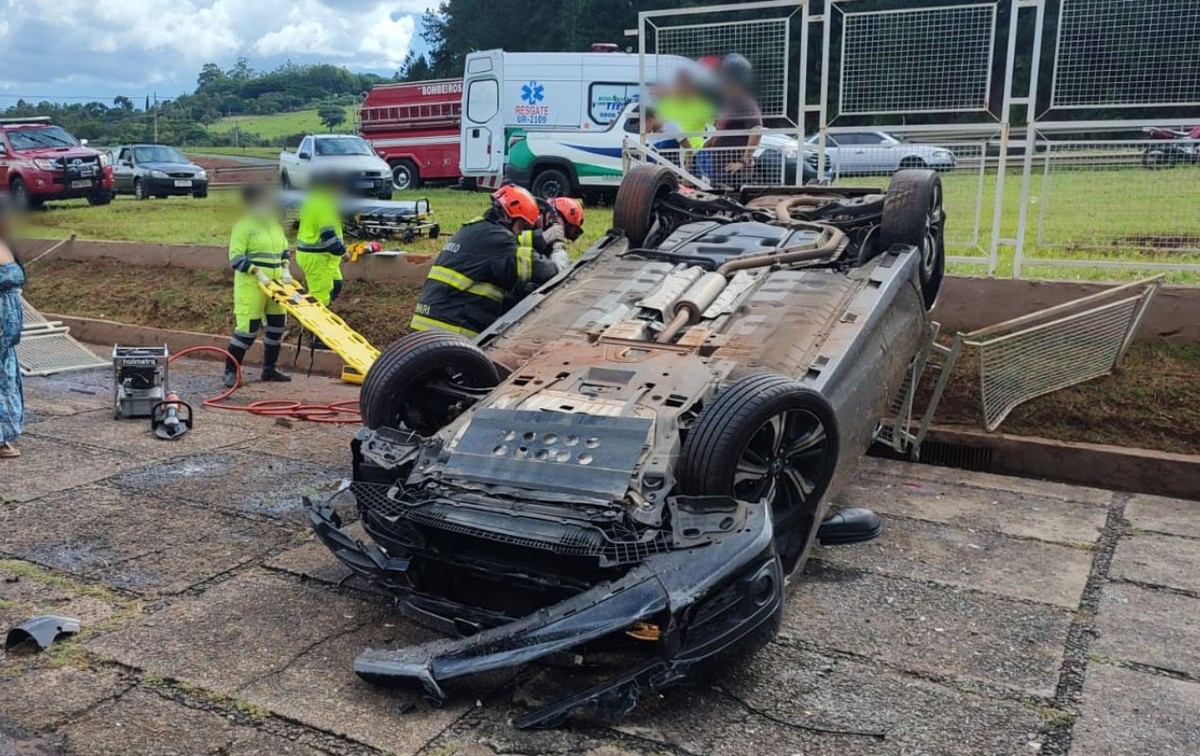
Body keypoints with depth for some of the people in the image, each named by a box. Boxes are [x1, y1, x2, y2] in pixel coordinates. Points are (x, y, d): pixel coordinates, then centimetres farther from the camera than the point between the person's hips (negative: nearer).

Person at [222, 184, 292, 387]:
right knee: (247, 327, -9)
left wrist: (285, 269, 6)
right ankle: (231, 371, 2)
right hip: (251, 285, -7)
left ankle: (269, 369, 25)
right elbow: (235, 257, -14)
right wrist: (257, 272, -21)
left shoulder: (274, 224, 13)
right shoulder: (243, 226, -9)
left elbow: (284, 249, 22)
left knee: (277, 325, 12)